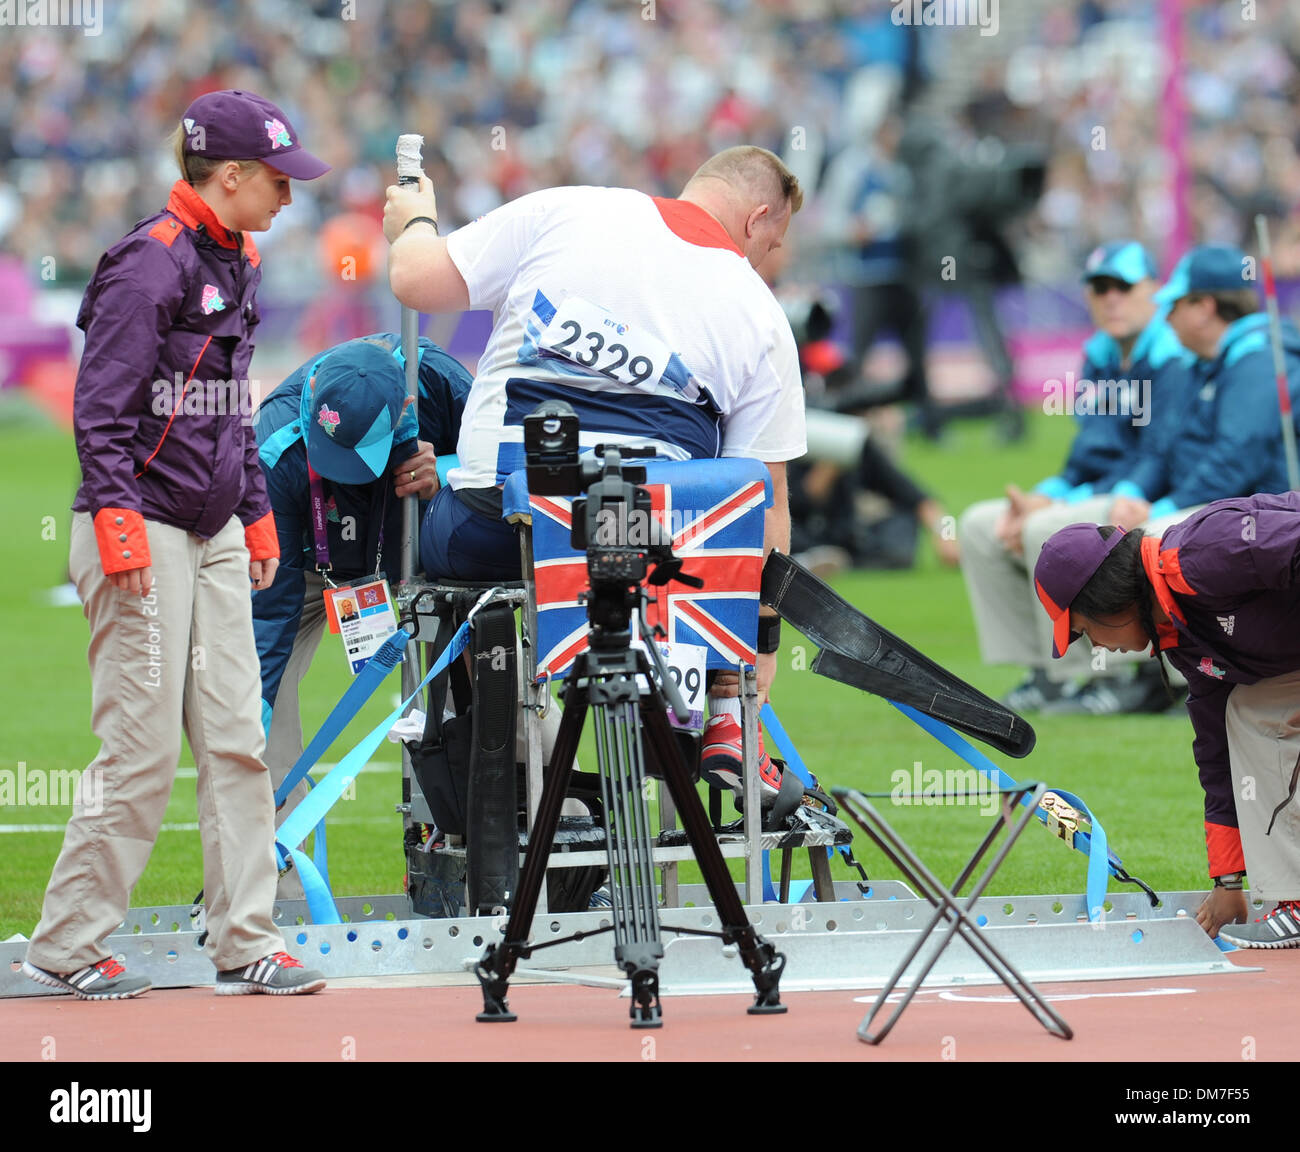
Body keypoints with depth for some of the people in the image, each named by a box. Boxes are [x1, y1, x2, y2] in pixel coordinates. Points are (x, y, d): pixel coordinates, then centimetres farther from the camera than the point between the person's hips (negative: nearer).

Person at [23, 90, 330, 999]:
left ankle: (245, 942, 10)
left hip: (215, 538, 9)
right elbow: (102, 409, -17)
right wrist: (118, 528, -22)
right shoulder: (149, 265, -14)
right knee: (145, 750, -7)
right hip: (146, 533, -9)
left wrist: (257, 515, 22)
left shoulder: (238, 265, 14)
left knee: (236, 742, 6)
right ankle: (67, 946, 3)